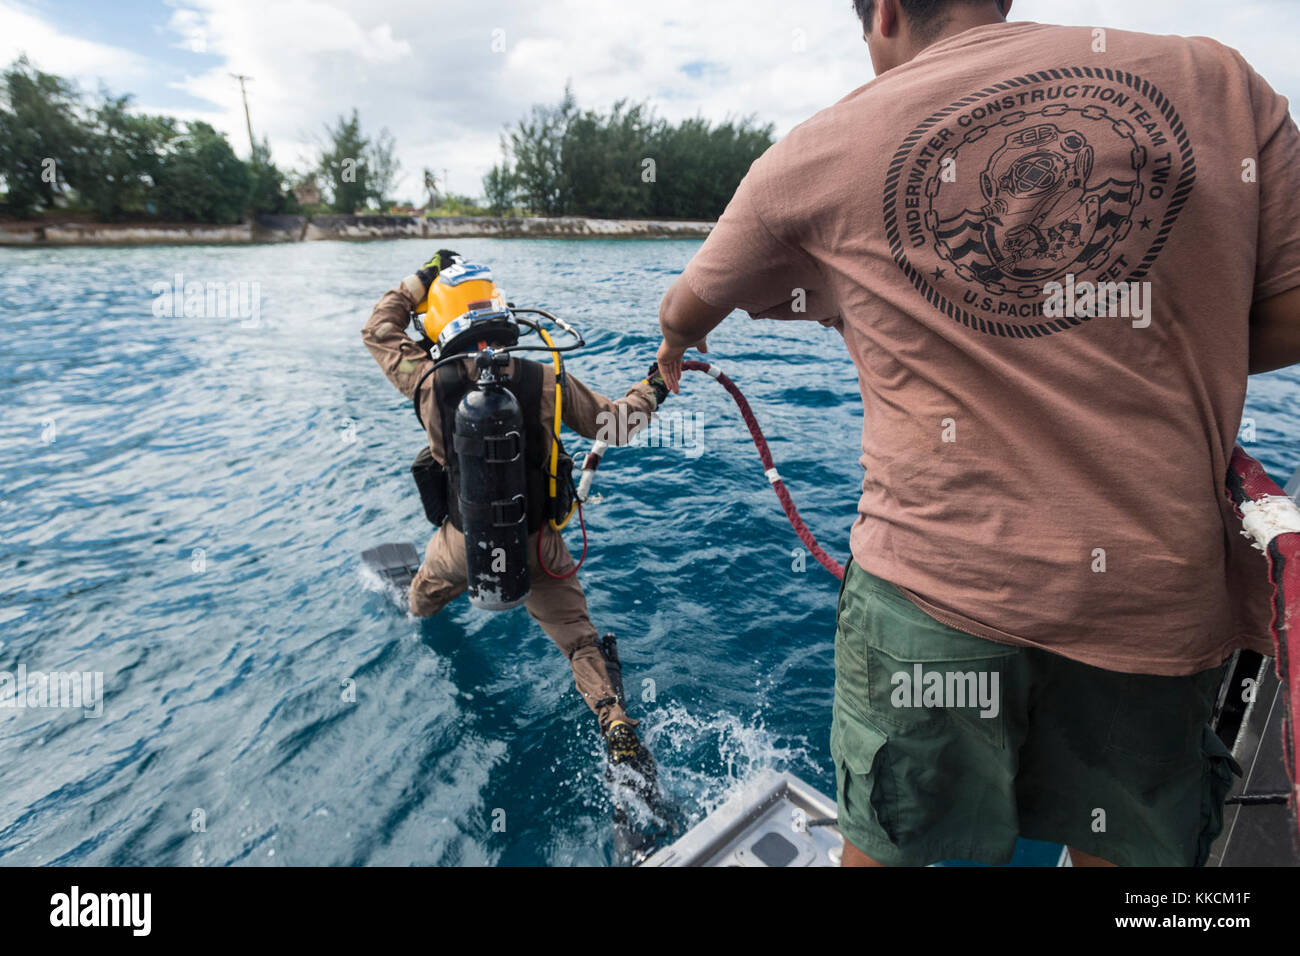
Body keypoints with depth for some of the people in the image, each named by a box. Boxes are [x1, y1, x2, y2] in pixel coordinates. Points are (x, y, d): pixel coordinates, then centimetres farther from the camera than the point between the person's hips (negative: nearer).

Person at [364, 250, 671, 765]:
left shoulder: (430, 384, -16)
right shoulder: (547, 381, -16)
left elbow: (379, 331, 3)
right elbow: (615, 424, -5)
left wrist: (422, 277, 9)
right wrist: (652, 389, 10)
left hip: (466, 544, 1)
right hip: (536, 544, 0)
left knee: (431, 582, 37)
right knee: (577, 635, 12)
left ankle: (417, 606, 69)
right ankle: (615, 723, 1)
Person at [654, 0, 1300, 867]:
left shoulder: (819, 152, 1)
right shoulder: (1215, 80, 4)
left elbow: (689, 307, 16)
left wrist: (674, 349, 40)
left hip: (933, 583, -2)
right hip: (1161, 588, 3)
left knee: (889, 845, 19)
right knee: (1121, 847, 25)